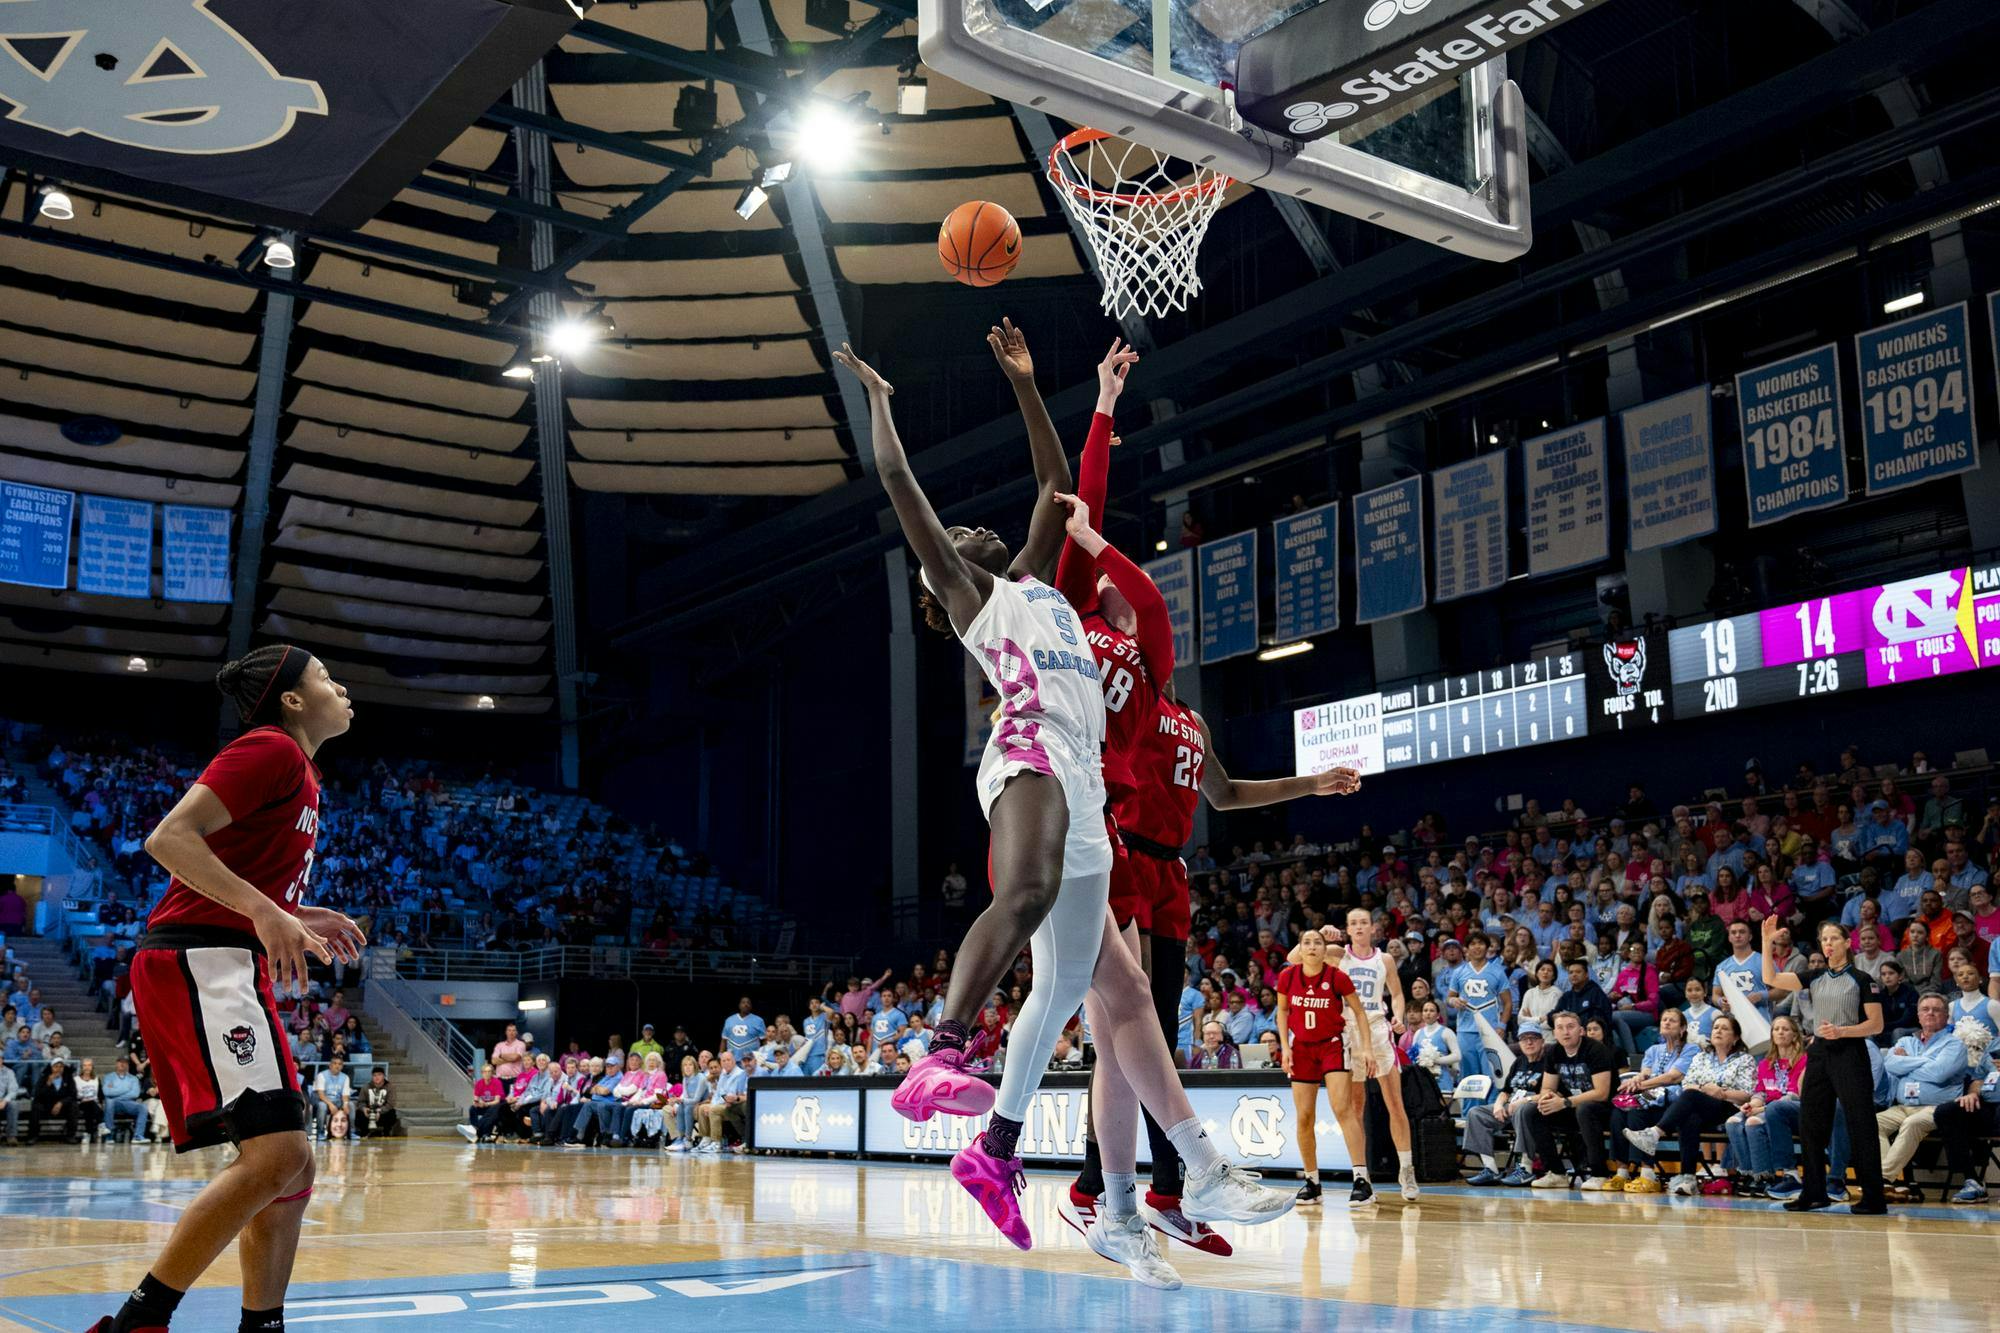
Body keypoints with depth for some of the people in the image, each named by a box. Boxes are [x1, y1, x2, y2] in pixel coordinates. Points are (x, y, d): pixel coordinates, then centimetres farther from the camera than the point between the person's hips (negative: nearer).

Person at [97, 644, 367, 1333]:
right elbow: (169, 838, -17)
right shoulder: (271, 749, -5)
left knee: (290, 1171, 8)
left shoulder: (298, 771, 24)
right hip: (199, 962, -11)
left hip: (230, 970, 11)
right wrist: (264, 910, -26)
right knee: (276, 1154, -21)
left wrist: (301, 919, 20)